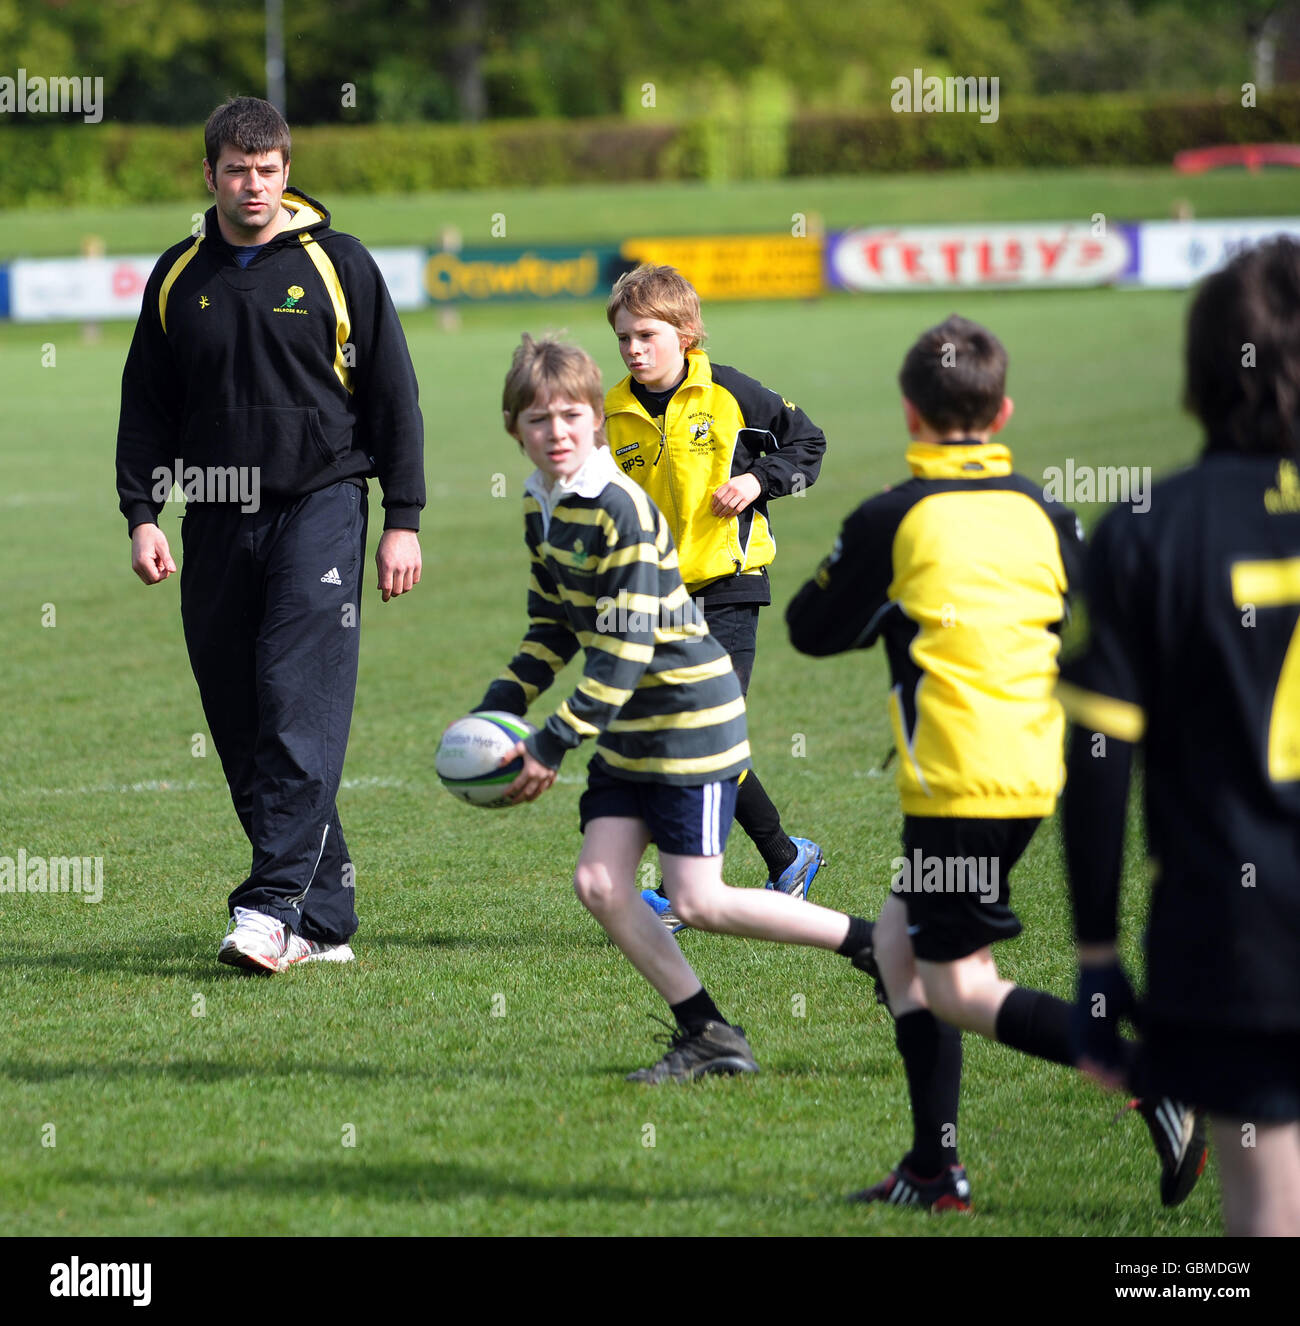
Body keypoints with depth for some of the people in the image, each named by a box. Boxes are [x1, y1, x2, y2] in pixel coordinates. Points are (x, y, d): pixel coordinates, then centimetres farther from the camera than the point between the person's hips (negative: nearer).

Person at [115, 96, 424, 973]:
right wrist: (143, 515, 3)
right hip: (218, 522, 4)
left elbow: (393, 393, 4)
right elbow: (147, 405, 15)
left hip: (320, 506, -4)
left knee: (300, 707, -17)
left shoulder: (337, 264, 2)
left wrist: (404, 521, -1)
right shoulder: (179, 278, 11)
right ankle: (326, 920, 7)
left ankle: (275, 905, -22)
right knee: (241, 726, 1)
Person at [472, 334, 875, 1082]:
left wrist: (553, 745, -21)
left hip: (691, 718, -9)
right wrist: (498, 709, 6)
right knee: (599, 883, -2)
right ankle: (706, 1036, 7)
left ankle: (873, 944, 7)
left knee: (697, 902, -7)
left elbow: (624, 649, -23)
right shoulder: (541, 505, 6)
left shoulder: (620, 510, -22)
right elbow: (555, 629, 17)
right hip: (628, 731, 9)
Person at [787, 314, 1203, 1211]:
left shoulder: (891, 521, -7)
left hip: (959, 783, -7)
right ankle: (934, 1170, 16)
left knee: (957, 988, -1)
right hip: (1038, 770, 7)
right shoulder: (1043, 514, 6)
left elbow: (811, 629, 6)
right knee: (900, 941, 19)